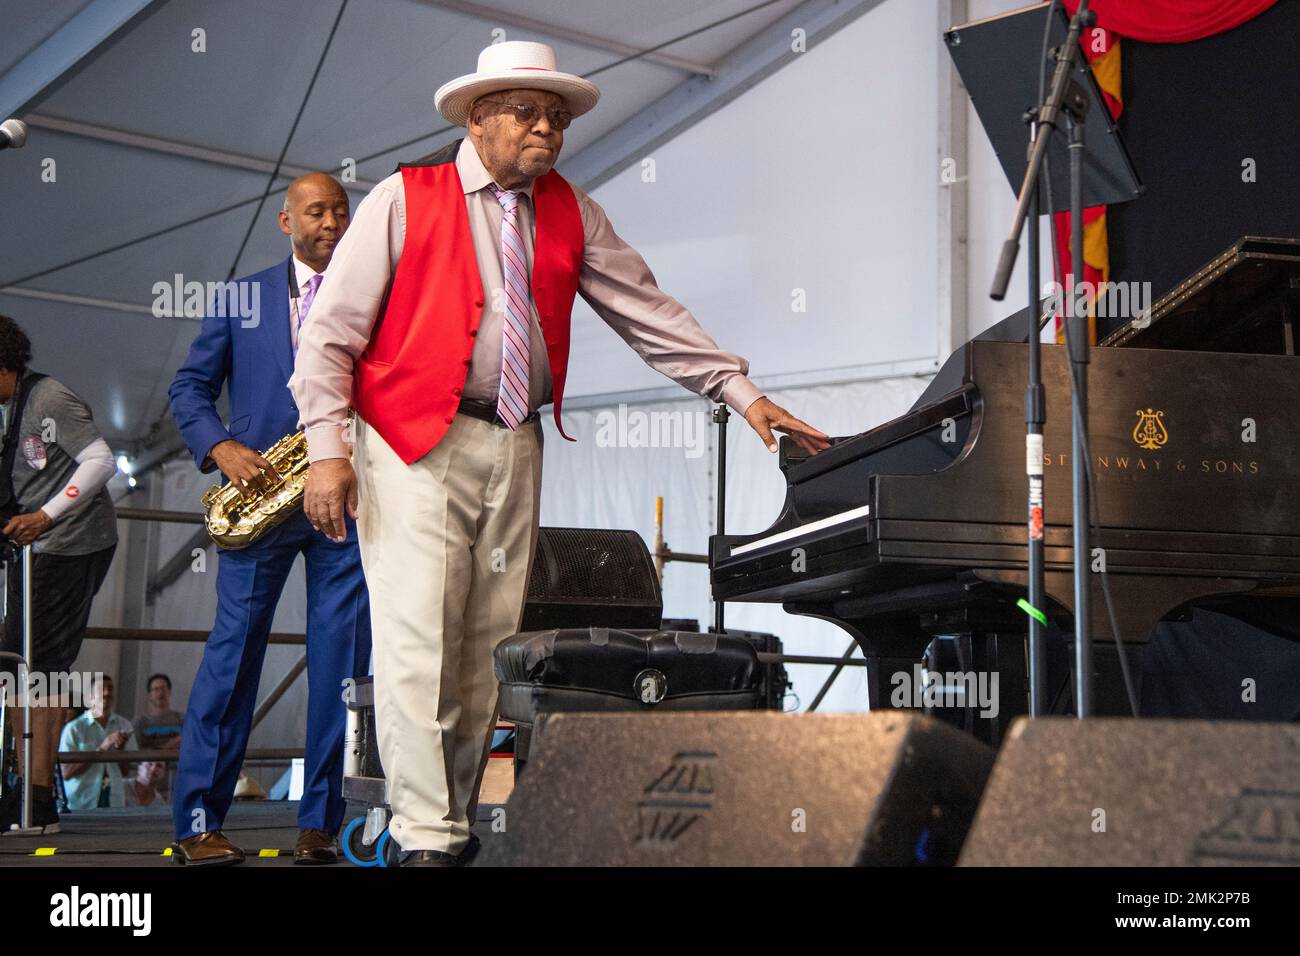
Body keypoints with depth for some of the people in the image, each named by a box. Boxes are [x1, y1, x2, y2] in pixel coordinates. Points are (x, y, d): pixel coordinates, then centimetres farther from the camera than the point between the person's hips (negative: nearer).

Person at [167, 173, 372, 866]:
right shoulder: (240, 298, 12)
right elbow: (190, 386, 11)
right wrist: (220, 448, -6)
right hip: (261, 494, -1)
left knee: (340, 661, -1)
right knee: (233, 651, -2)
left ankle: (319, 822, 5)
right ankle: (196, 822, 3)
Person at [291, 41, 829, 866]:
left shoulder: (572, 215, 12)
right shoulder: (404, 201, 1)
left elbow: (649, 313, 10)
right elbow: (332, 332, -1)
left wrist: (742, 392, 1)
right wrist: (328, 448, -10)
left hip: (514, 447, 4)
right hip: (414, 443, -4)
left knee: (489, 649, 6)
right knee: (419, 642, -10)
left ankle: (459, 820, 18)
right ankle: (426, 837, -5)